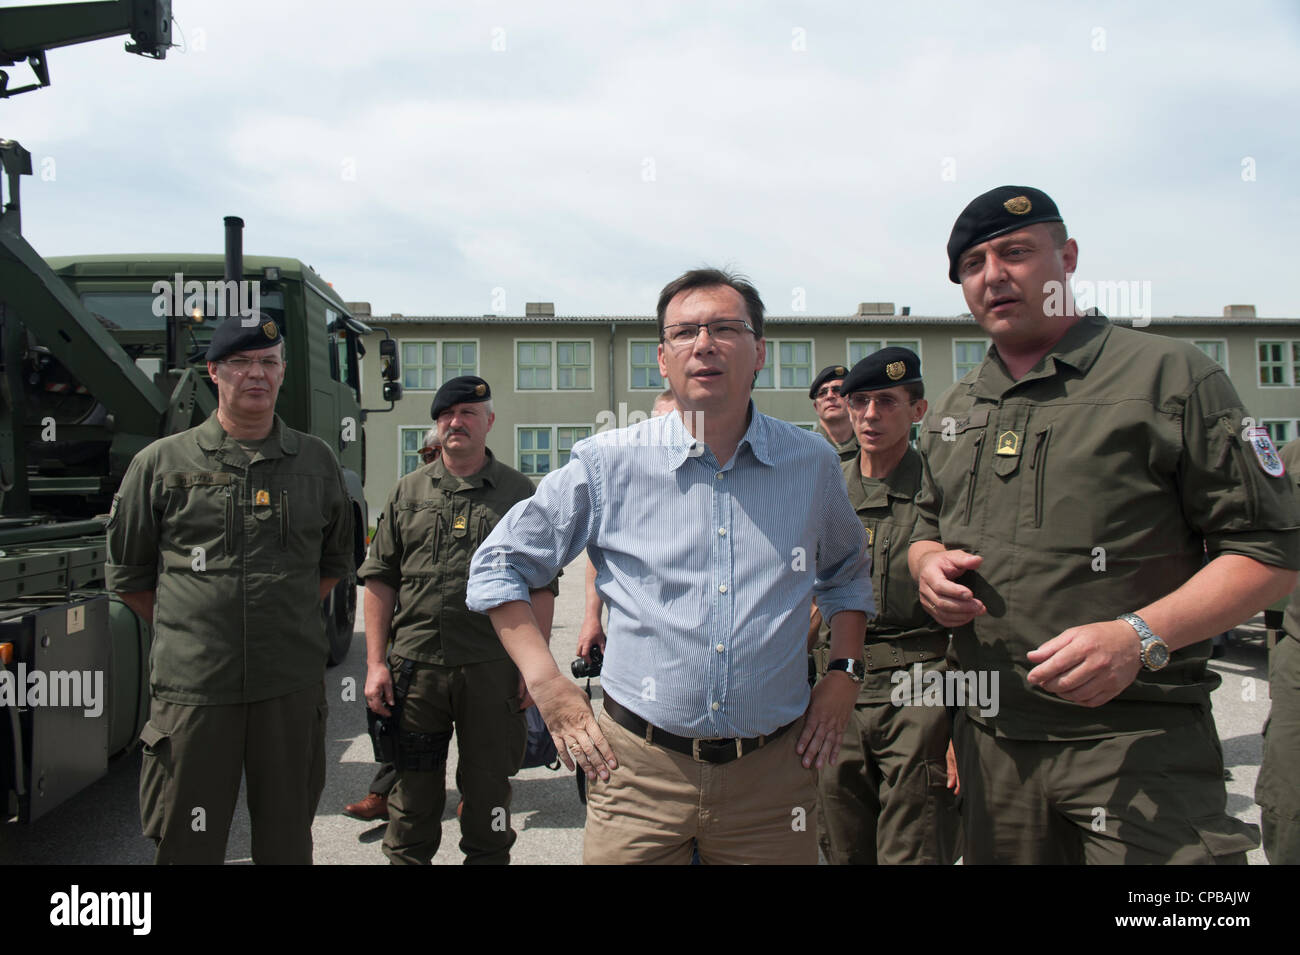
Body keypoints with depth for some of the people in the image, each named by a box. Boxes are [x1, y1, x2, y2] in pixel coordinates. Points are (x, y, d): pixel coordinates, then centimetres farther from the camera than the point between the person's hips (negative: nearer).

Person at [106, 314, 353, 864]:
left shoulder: (316, 462, 8)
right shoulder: (161, 463, 3)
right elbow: (128, 575, 11)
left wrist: (286, 620, 11)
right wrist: (186, 632, 7)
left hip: (291, 686, 2)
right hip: (192, 688, -1)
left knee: (288, 843, 13)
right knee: (186, 846, 7)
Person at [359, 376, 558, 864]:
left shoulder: (519, 492, 4)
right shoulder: (409, 491, 10)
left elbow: (541, 588, 2)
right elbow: (379, 581, 9)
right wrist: (376, 663, 2)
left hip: (493, 669, -1)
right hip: (415, 666, 2)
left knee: (489, 789, 10)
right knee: (413, 793, 11)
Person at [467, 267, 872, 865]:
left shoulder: (811, 464, 2)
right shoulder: (608, 464, -5)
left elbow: (845, 573, 21)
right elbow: (498, 567, 4)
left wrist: (843, 673, 7)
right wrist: (549, 688, -5)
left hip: (772, 772, 2)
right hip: (638, 770, -1)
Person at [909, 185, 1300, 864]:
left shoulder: (1169, 377, -5)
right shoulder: (951, 413, 13)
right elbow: (928, 528, 26)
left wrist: (1139, 637, -21)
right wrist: (928, 562, 1)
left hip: (1138, 744, -5)